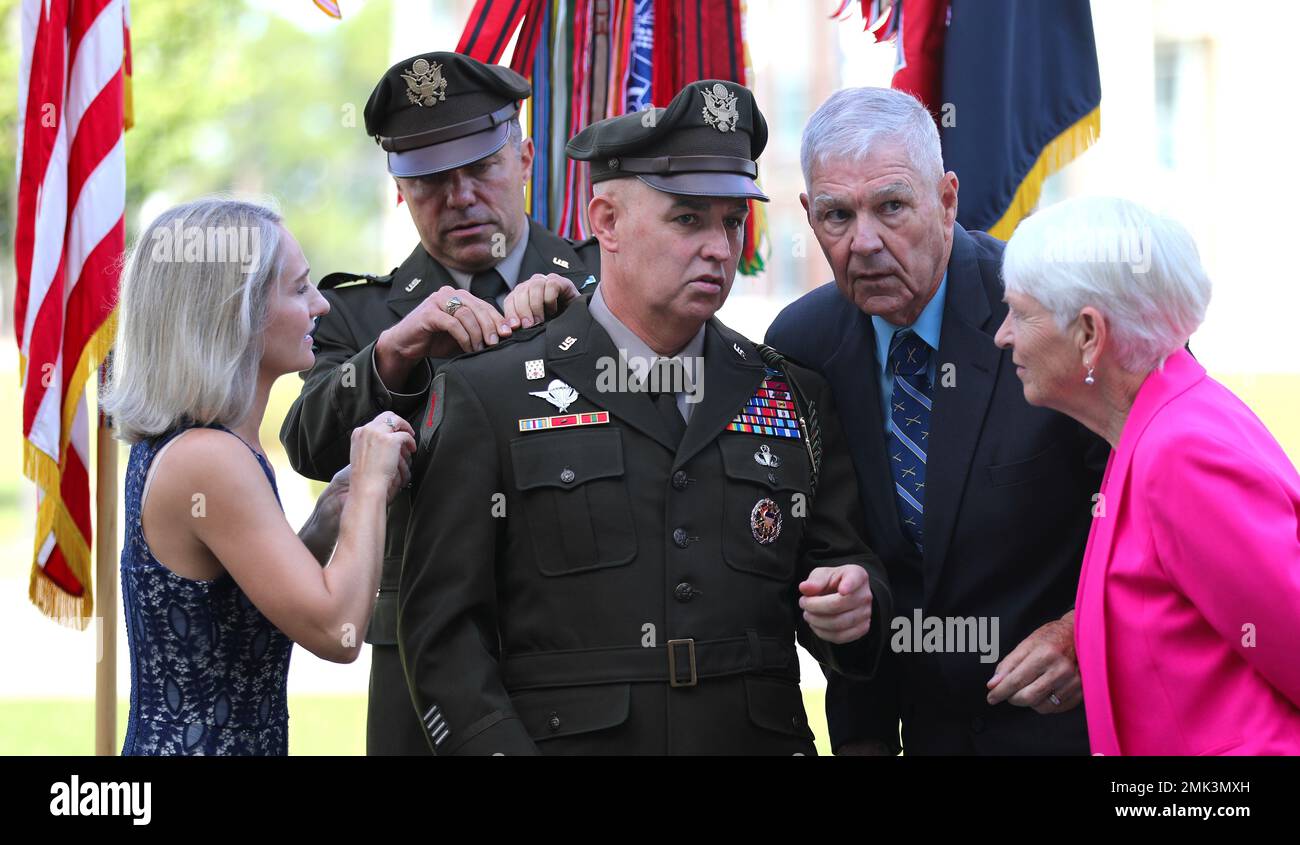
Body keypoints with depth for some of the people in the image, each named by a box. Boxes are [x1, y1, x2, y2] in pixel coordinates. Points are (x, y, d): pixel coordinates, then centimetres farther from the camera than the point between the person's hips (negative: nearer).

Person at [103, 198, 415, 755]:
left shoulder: (170, 445, 8)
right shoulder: (209, 459, -20)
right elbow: (336, 631, -21)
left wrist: (326, 525, 2)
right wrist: (369, 485, -11)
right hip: (204, 744, -9)